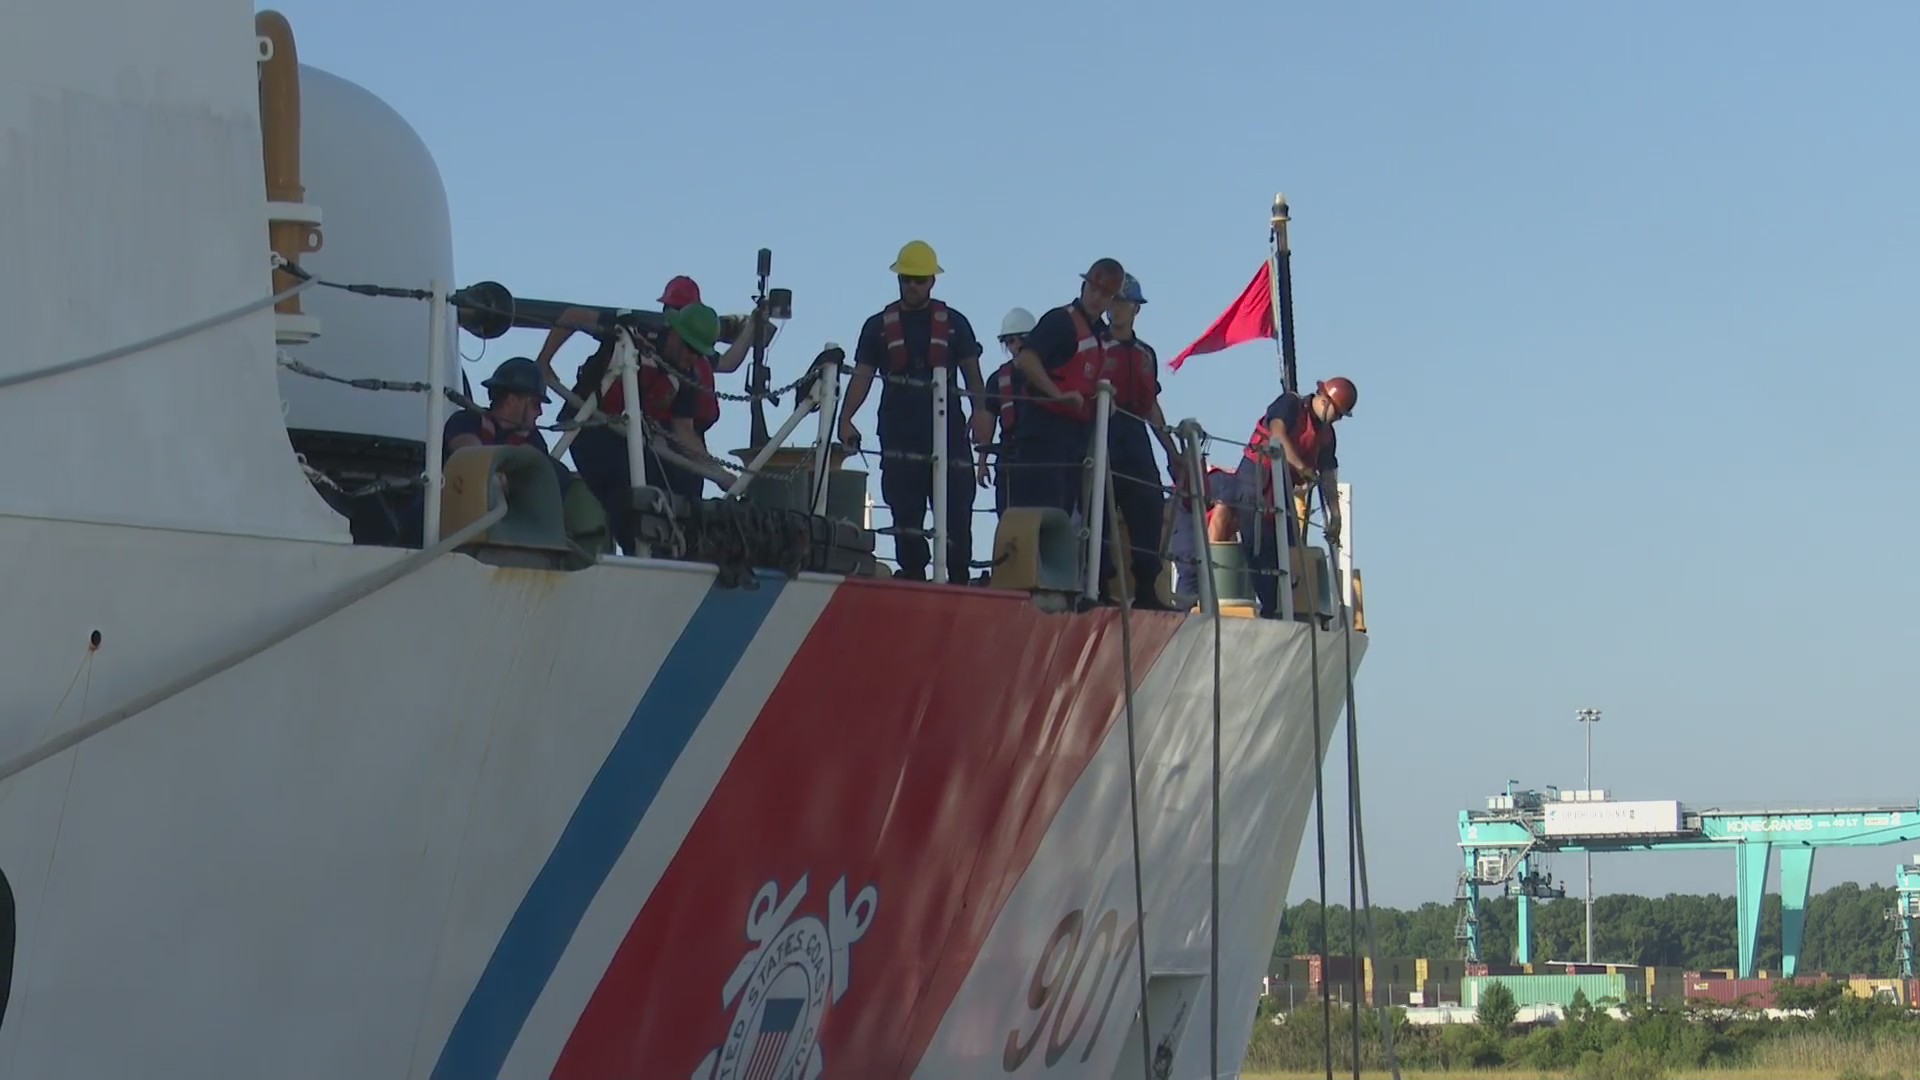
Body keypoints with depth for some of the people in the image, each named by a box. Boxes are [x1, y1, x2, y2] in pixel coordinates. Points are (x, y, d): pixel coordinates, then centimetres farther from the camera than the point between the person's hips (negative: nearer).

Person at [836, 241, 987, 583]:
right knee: (905, 513, 1)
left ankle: (960, 578, -4)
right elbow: (862, 376, 6)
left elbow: (972, 372, 7)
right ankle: (912, 577, 5)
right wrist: (845, 418, -7)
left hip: (948, 430, -1)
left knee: (956, 509, -6)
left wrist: (980, 412, -11)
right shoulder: (879, 325, 10)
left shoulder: (953, 323, 10)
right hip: (900, 435, 1)